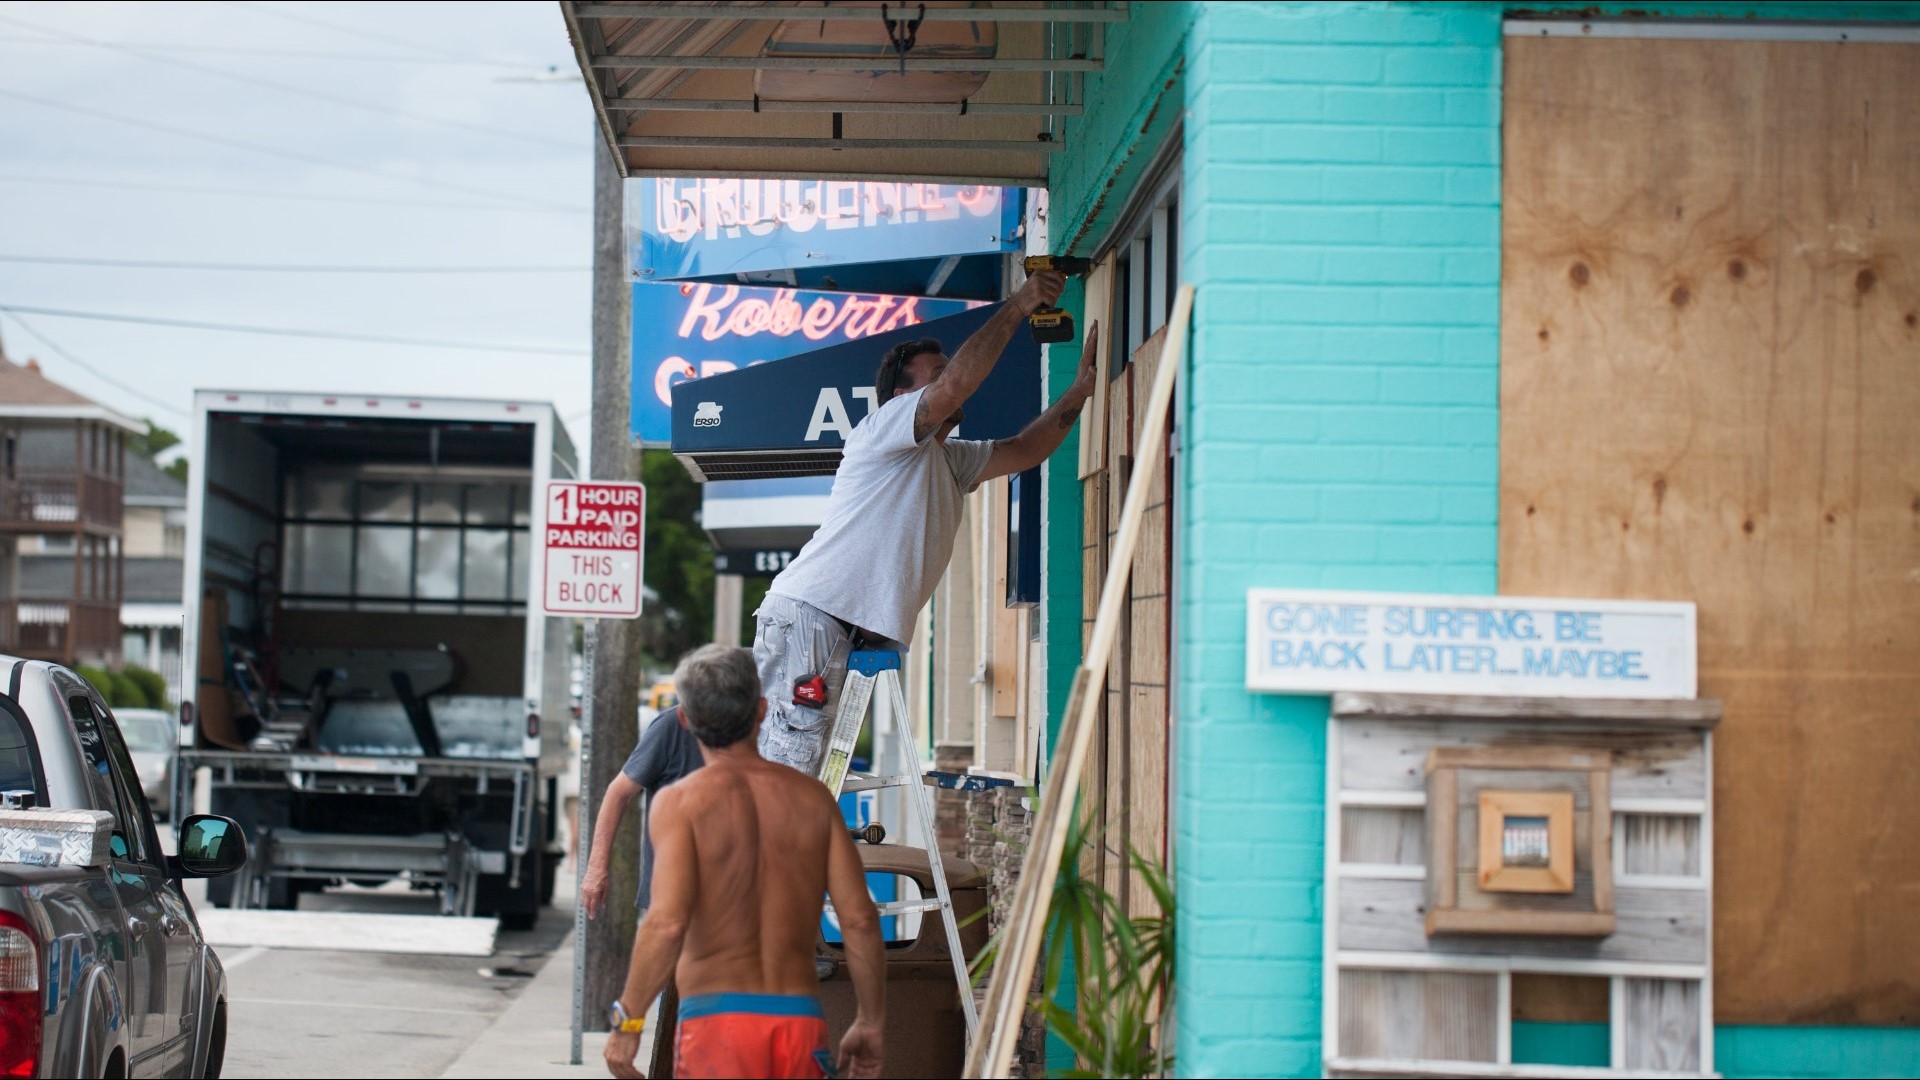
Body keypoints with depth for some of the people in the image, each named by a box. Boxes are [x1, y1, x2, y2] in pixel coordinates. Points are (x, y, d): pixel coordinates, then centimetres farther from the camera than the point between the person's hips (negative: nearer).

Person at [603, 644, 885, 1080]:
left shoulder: (679, 802, -4)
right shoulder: (812, 798, 8)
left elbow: (668, 922, -16)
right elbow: (860, 918, 3)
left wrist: (627, 1020, -7)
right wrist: (870, 1024, 12)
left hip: (717, 1019, -4)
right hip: (801, 1019, 4)